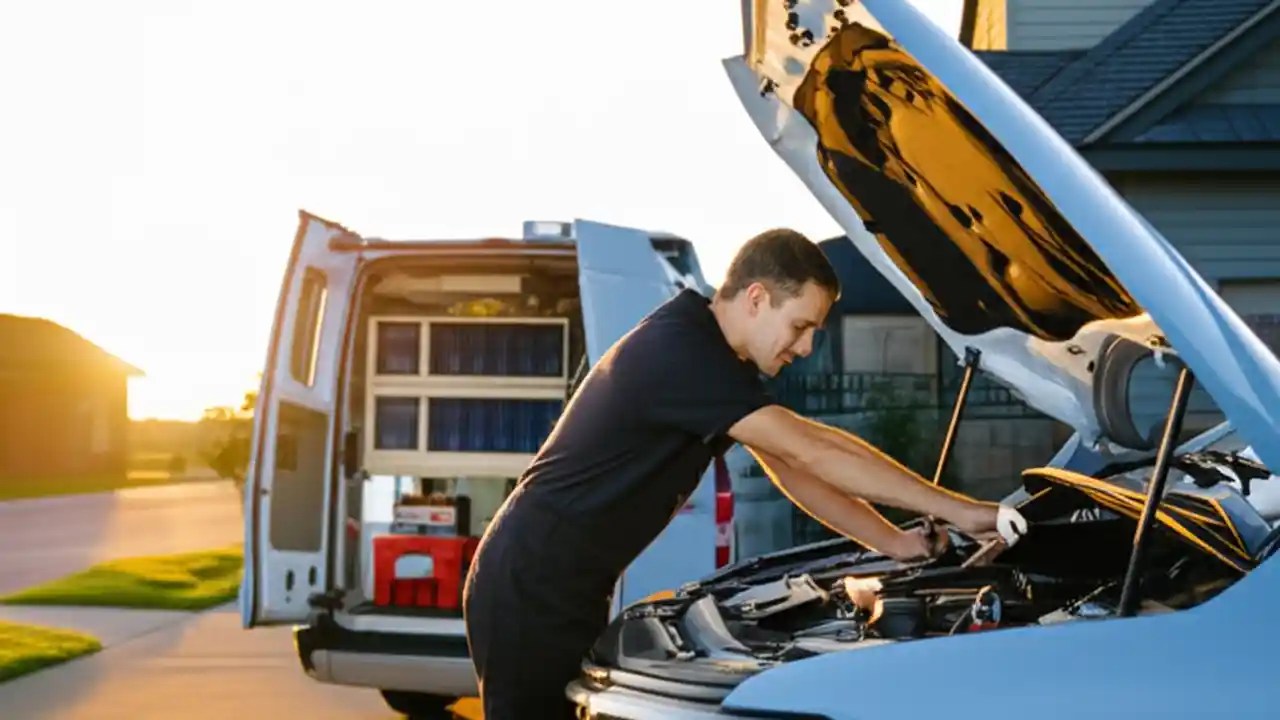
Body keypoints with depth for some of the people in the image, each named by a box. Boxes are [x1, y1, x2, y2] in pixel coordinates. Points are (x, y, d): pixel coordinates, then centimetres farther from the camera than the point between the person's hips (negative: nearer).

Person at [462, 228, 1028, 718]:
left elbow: (789, 467, 14)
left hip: (568, 588, 10)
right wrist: (954, 510, -22)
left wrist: (893, 542, 6)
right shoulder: (679, 349, -24)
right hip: (531, 587, -9)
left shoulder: (721, 360, 8)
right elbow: (811, 449, -26)